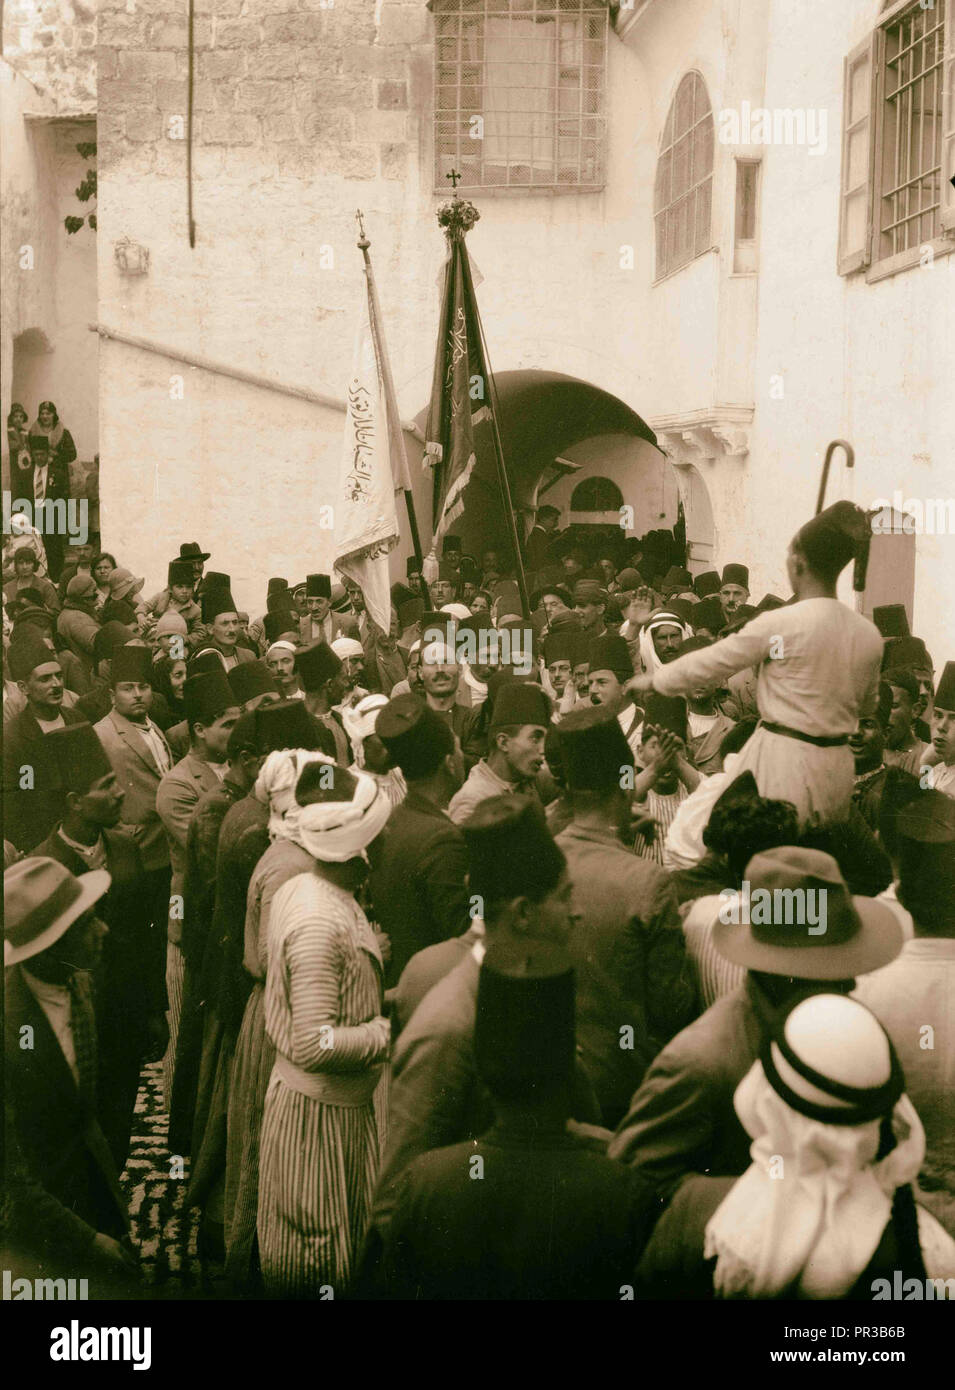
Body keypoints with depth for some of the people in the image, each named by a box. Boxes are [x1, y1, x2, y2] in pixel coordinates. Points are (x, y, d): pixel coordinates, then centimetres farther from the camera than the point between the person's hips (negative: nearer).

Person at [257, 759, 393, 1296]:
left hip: (345, 1101, 9)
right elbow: (315, 1044, -29)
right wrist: (389, 1031, -18)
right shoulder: (319, 922, -28)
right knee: (317, 1255, 10)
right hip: (321, 1109, -9)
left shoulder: (301, 888, 1)